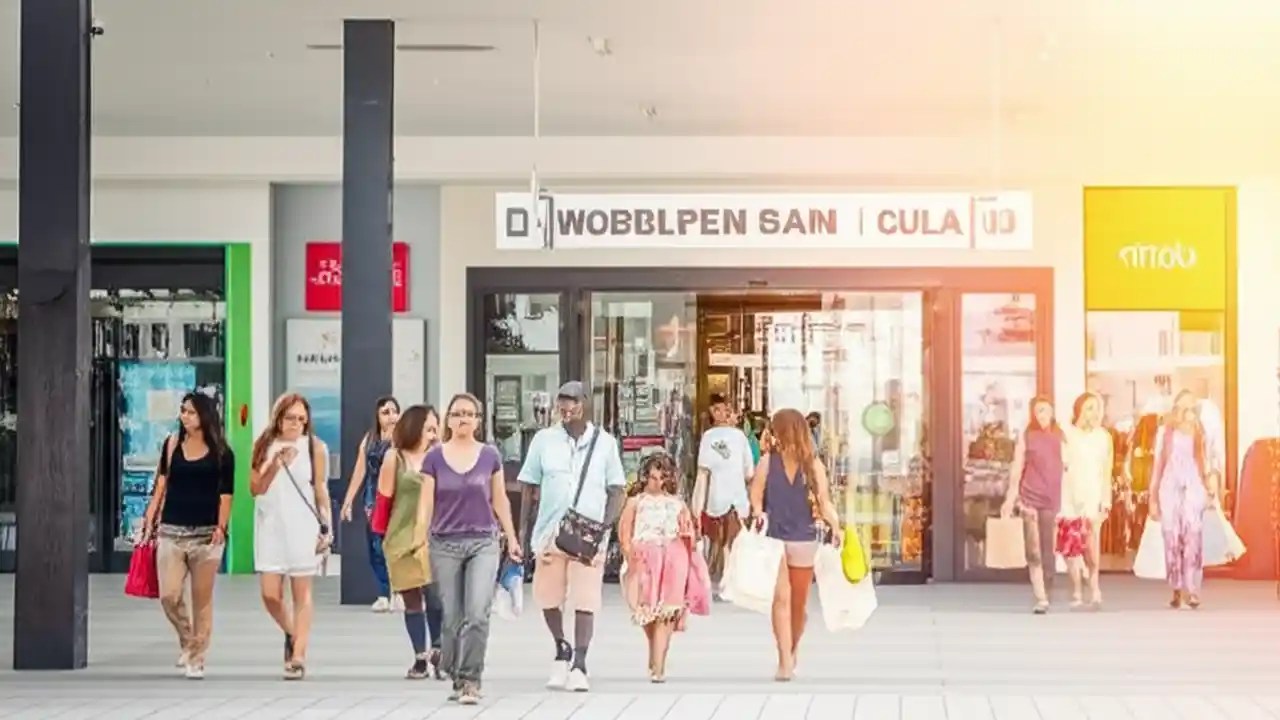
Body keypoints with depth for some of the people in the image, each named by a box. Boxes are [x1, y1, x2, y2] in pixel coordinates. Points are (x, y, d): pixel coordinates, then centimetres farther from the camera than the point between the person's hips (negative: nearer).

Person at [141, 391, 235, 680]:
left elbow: (225, 493, 0)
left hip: (206, 535, -2)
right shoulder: (172, 444, 8)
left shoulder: (221, 452, 1)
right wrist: (149, 520, 4)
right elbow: (162, 485, 9)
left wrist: (221, 527, -10)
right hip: (171, 532, 2)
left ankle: (196, 658, 13)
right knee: (169, 596, -5)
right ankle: (186, 641, 22)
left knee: (202, 600, 2)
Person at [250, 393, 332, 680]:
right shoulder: (264, 446, 6)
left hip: (303, 527, -2)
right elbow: (256, 488, 3)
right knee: (270, 595, -2)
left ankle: (298, 657, 0)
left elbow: (320, 489, 4)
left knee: (302, 594, -1)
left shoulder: (314, 447, 1)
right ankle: (291, 634, 27)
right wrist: (276, 465, -11)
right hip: (270, 526, 2)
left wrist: (325, 526, 0)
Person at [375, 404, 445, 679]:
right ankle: (420, 658, 13)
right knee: (411, 601, 5)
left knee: (434, 596, -14)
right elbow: (385, 491, -2)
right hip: (402, 536, 0)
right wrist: (390, 458, -4)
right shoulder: (395, 456, 4)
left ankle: (437, 653, 0)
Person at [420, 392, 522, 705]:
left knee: (478, 614, -14)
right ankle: (457, 679, 17)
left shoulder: (490, 456, 5)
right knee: (452, 618, 4)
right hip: (445, 544, 1)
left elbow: (500, 500, 11)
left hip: (483, 542, 0)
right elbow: (426, 502, 2)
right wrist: (420, 537, -10)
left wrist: (512, 538, 12)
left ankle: (470, 680, -8)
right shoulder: (434, 457, 3)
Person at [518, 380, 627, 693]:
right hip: (550, 532, 2)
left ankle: (578, 665, -2)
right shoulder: (544, 439, 4)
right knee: (548, 598, 6)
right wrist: (522, 528, 3)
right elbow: (529, 487, 9)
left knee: (585, 601, -6)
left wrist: (605, 525, -9)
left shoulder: (604, 442, 3)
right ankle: (561, 650, 30)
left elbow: (617, 490, 5)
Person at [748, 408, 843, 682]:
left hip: (803, 539, 1)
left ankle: (792, 652, 35)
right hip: (773, 538, -1)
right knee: (781, 598, -13)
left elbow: (823, 501, 1)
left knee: (799, 603, 11)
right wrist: (758, 513, -20)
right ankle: (785, 661, -15)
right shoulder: (768, 461, 1)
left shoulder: (813, 465, 2)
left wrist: (835, 526, -13)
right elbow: (755, 495, 1)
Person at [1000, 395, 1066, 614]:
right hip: (1030, 497, -1)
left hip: (1053, 499, 1)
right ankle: (1041, 598, -9)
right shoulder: (1026, 436, 4)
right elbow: (1017, 468, 4)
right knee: (1033, 552, -7)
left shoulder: (1060, 437, 8)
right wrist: (1010, 497, -1)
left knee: (1048, 550, 3)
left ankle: (1046, 594, 13)